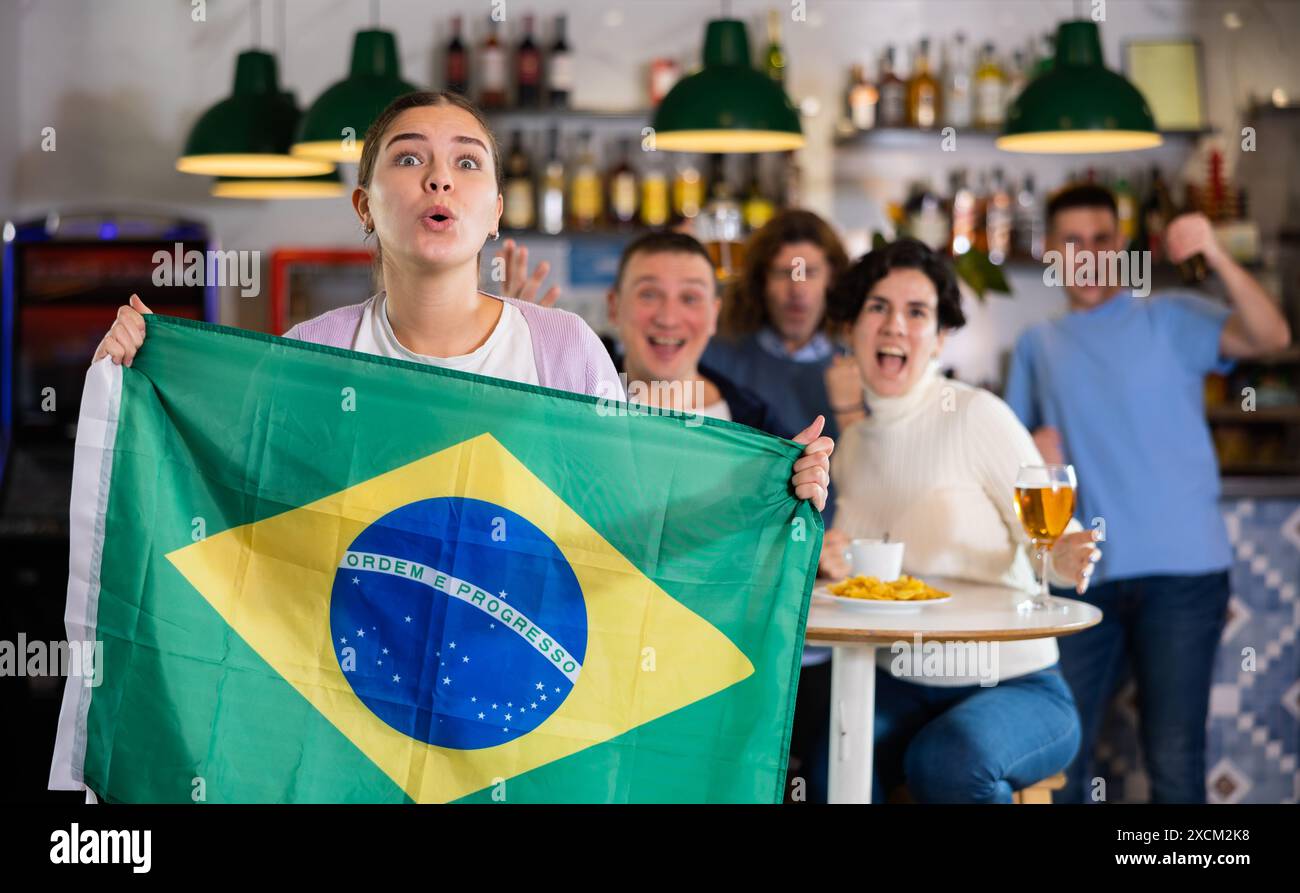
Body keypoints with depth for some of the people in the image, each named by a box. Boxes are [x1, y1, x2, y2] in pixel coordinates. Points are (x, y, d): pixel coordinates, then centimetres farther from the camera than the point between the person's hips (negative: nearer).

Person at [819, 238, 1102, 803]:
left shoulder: (978, 416, -10)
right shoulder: (851, 444, 6)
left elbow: (1053, 540, -7)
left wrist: (1067, 560, -30)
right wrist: (831, 559, -7)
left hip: (1014, 685, -3)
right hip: (898, 686, 3)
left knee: (948, 760, -34)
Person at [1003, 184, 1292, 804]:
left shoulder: (1169, 319, 5)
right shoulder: (1037, 345, 15)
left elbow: (1270, 337, -11)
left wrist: (1216, 256, -24)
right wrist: (1031, 449, -5)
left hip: (1182, 567, -3)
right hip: (1083, 573, 3)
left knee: (1175, 758, 0)